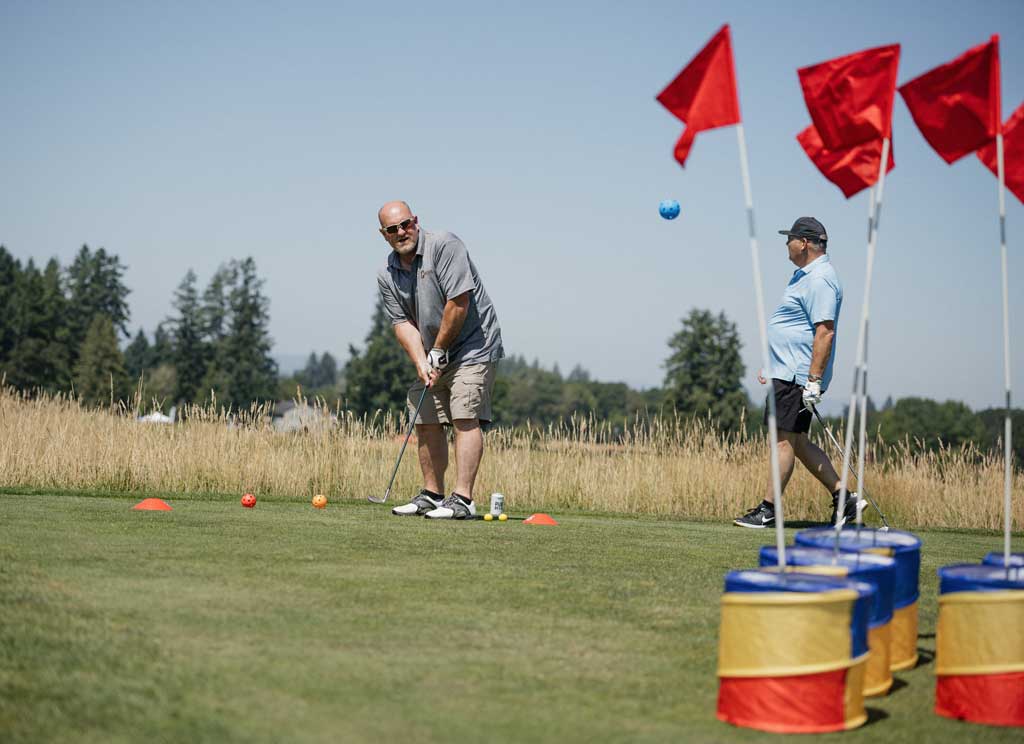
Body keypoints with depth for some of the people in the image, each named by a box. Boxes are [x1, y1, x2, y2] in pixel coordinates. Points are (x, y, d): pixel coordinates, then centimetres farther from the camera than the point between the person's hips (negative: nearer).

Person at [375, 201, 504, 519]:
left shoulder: (444, 245, -17)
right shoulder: (387, 275, 4)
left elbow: (458, 303, -21)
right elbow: (403, 323, 0)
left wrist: (438, 351, -14)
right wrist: (422, 363, -15)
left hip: (472, 346, -7)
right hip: (434, 354, 7)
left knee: (465, 418, -16)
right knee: (426, 420, 7)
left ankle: (462, 499, -20)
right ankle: (432, 495, 18)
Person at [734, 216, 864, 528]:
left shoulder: (820, 280, -16)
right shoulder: (806, 275, 19)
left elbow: (825, 332, -23)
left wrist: (813, 380, -26)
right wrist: (771, 365, 28)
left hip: (797, 377, -11)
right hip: (786, 373, 11)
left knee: (786, 440, -6)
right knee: (796, 442, 11)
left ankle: (768, 509, -2)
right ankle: (843, 498, 14)